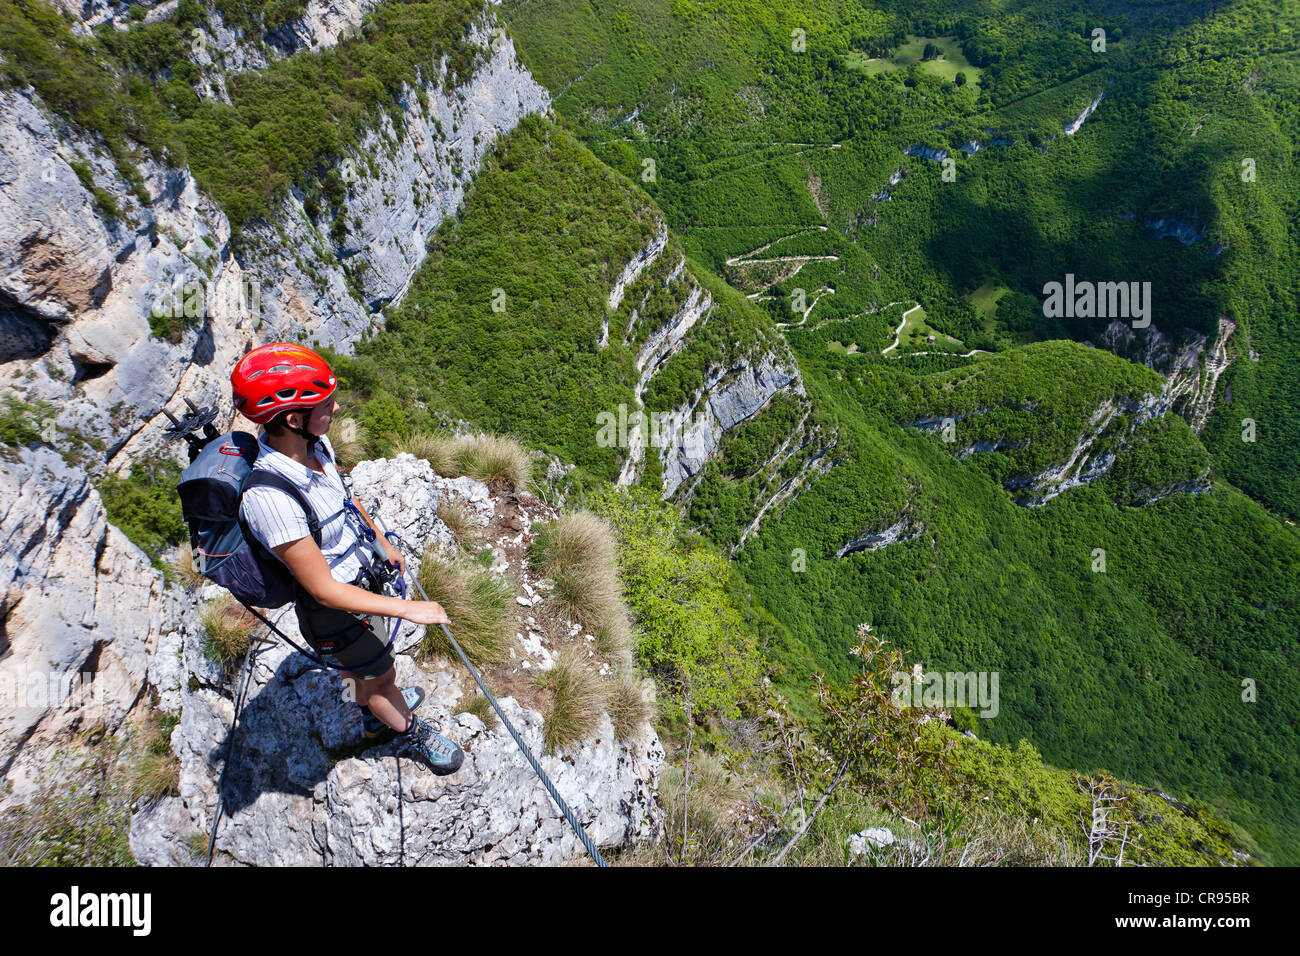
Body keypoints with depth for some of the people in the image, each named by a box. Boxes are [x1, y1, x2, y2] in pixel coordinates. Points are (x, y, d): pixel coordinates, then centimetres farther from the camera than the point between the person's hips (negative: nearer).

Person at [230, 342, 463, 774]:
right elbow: (324, 590, -32)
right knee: (382, 673, 20)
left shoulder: (315, 443, -16)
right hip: (333, 609, -7)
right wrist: (408, 608, -27)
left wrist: (383, 544, 18)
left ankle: (376, 715, 61)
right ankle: (410, 732, 49)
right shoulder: (269, 498, -40)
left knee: (366, 661, 32)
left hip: (363, 573, 7)